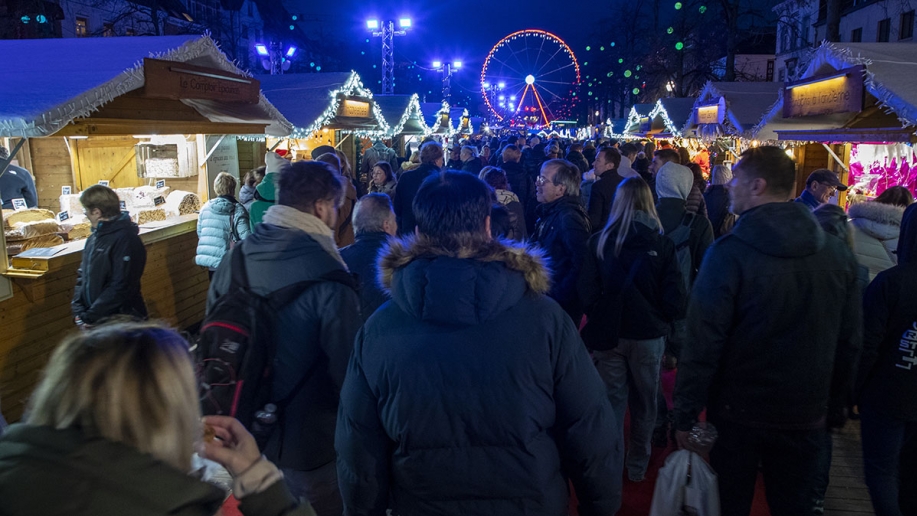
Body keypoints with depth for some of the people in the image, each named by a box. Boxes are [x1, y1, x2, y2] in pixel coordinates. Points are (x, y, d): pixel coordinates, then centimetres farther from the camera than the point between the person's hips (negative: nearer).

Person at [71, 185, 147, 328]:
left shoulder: (126, 240, -17)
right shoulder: (94, 238, 8)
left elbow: (120, 287, -21)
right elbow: (83, 276, 14)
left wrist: (90, 317, -15)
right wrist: (78, 311, 2)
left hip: (123, 322, -7)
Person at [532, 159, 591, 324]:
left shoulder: (568, 218, -21)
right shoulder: (551, 212, 9)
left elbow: (581, 265, -28)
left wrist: (558, 299, -23)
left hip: (561, 306, -9)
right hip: (547, 298, 9)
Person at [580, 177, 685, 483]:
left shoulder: (600, 241, -9)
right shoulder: (661, 244, -11)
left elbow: (588, 291, -6)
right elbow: (674, 299, -10)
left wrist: (600, 320, 10)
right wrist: (659, 320, 9)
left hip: (609, 334, 0)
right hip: (648, 335, 0)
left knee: (611, 401, 11)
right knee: (644, 403, 17)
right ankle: (637, 466, 31)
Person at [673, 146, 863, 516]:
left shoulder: (729, 253, -20)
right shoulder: (838, 253, -4)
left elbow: (703, 343, -20)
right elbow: (850, 341, 5)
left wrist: (685, 417, -10)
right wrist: (836, 408, 17)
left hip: (738, 415, -4)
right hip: (806, 418, 4)